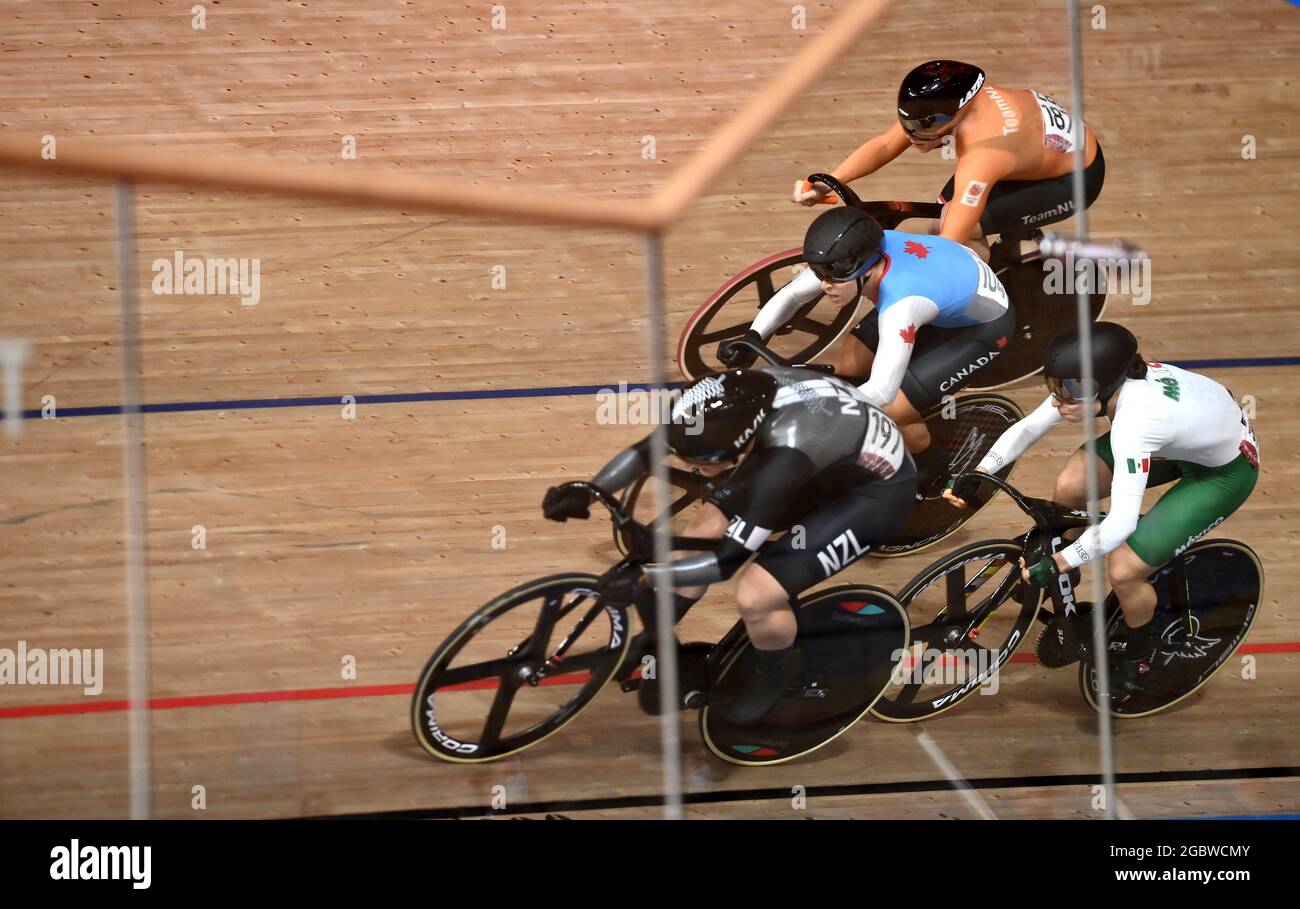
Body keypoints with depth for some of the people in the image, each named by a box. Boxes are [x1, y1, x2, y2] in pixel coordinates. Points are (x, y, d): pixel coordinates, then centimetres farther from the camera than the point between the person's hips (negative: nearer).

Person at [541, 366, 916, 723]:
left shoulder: (789, 454, -41)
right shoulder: (734, 404, -21)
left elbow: (729, 559, -35)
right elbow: (647, 449, -6)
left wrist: (644, 578, -34)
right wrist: (587, 491, -18)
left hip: (876, 490, -7)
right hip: (822, 466, 7)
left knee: (754, 595, -19)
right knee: (705, 528, -2)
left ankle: (779, 671, 14)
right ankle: (656, 639, 23)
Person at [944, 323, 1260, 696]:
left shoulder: (1134, 423, -41)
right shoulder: (1096, 382, -21)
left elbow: (1122, 521, -44)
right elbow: (1027, 427, -10)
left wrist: (1057, 564, -42)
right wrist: (975, 476, -19)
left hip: (1226, 469, -7)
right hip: (1188, 433, 7)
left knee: (1123, 570, -16)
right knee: (1069, 488, -10)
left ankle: (1138, 650, 15)